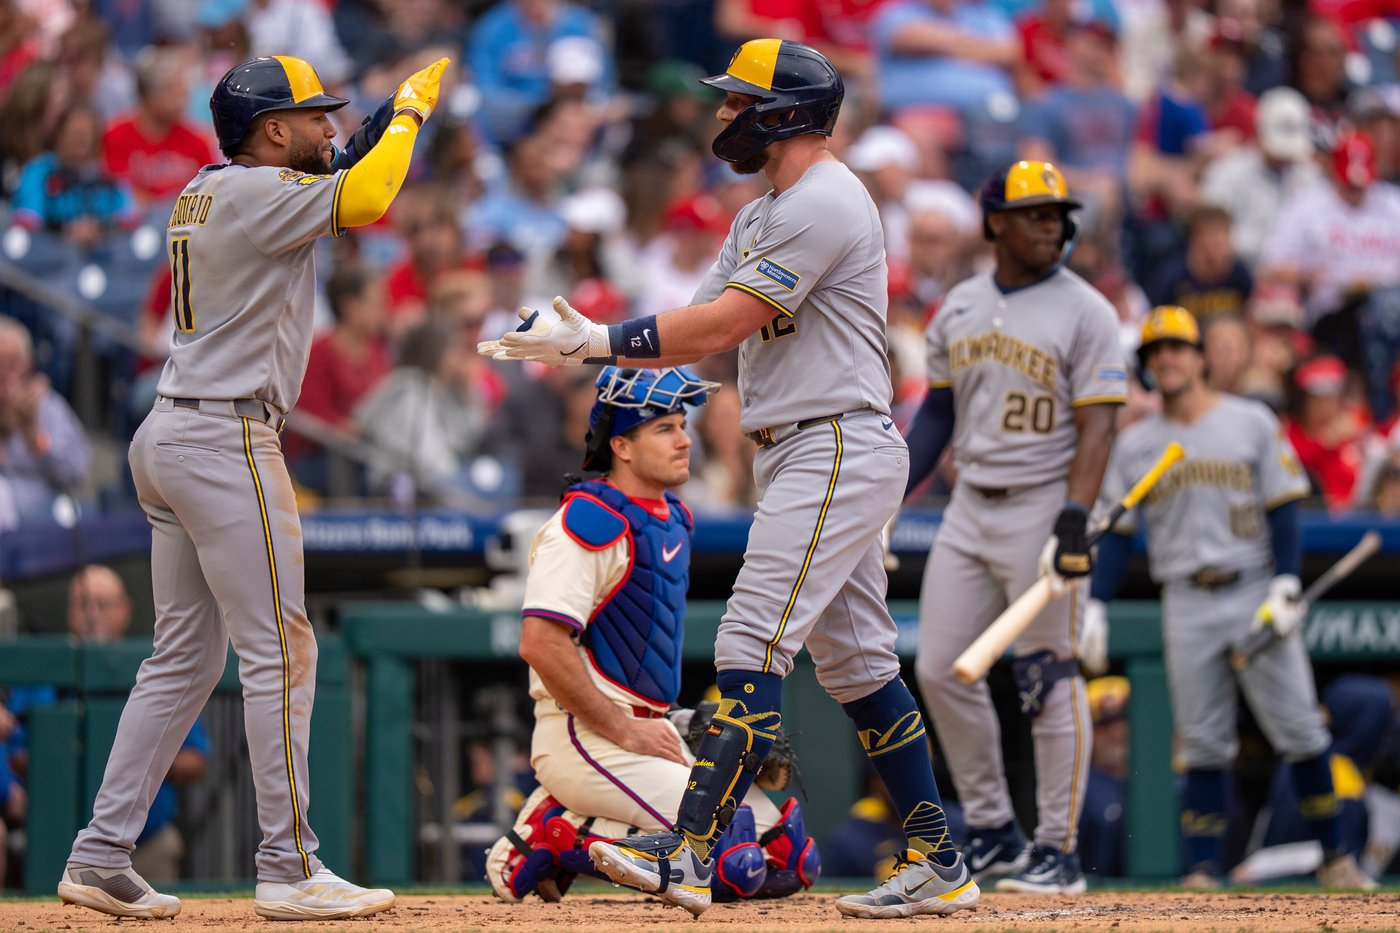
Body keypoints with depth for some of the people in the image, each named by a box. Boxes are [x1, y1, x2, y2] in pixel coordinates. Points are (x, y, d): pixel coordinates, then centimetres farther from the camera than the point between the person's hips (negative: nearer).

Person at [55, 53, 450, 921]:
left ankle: (102, 857, 9)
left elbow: (332, 185, 27)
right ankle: (289, 870, -7)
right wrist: (411, 112, -9)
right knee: (279, 650, -7)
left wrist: (389, 122, 13)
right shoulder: (255, 192, -12)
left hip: (171, 436, 10)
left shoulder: (206, 192, 16)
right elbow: (362, 200, -25)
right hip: (226, 438, -10)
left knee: (185, 656, 11)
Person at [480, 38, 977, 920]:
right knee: (855, 660, 10)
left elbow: (723, 326, -20)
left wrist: (598, 340, -17)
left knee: (753, 647, -15)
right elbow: (701, 333, 13)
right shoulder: (761, 219, 20)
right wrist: (581, 343, -1)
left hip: (838, 447, -11)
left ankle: (687, 854, -20)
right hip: (805, 455, 11)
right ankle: (939, 864, 12)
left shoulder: (824, 203, -14)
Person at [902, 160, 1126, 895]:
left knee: (1050, 682, -5)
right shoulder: (959, 308, 10)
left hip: (1040, 510, -6)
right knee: (940, 670, 5)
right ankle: (992, 831, 17)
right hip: (969, 509, 6)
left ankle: (1058, 850, 2)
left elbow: (1096, 426, -12)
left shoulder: (1084, 312, -6)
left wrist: (1075, 518, -23)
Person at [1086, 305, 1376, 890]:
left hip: (1254, 596, -2)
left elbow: (1282, 509, 2)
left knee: (1301, 732, -6)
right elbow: (1116, 534, 11)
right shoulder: (1135, 444, 12)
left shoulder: (1252, 423, 6)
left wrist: (1286, 588, -10)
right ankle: (1203, 869, -2)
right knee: (1203, 743, -2)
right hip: (1187, 606, 2)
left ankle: (1333, 858, 2)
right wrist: (1094, 610, 1)